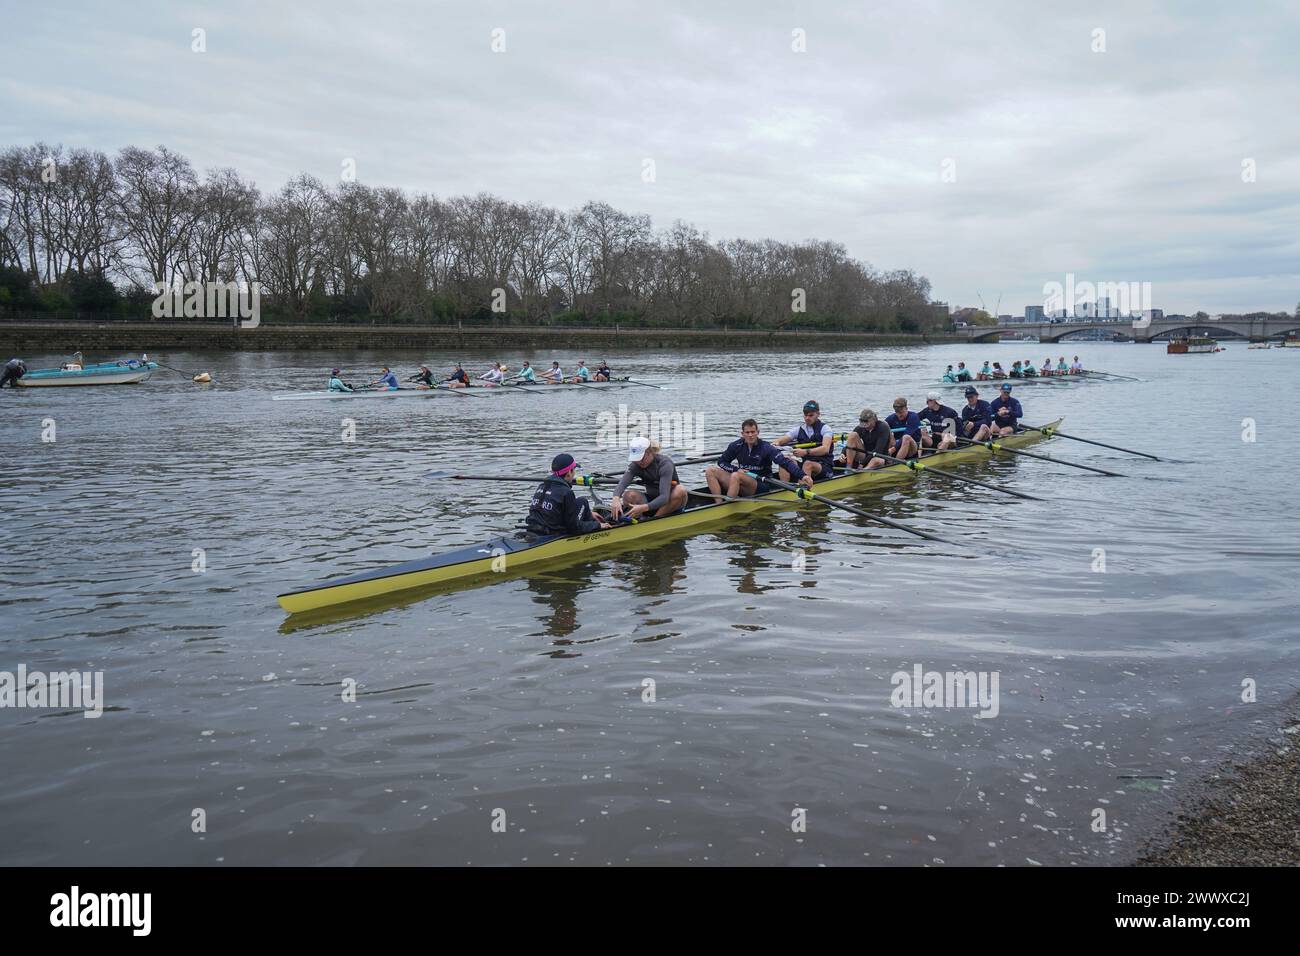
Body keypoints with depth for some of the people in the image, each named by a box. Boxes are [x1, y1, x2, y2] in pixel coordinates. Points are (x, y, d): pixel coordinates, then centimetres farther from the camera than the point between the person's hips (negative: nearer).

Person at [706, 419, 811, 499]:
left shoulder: (766, 447, -10)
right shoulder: (737, 445, 2)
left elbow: (785, 462, -19)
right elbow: (721, 461, 11)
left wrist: (802, 475, -33)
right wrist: (736, 470, -8)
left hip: (761, 486, -5)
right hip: (741, 484, 5)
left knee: (736, 476, -34)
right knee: (710, 471, -10)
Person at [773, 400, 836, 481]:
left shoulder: (825, 428, -5)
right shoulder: (799, 429, 10)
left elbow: (825, 449, -23)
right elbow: (782, 440, -1)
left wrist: (806, 452, -39)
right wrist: (776, 443, -27)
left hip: (825, 467, -5)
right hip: (804, 464, 5)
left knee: (808, 464, -35)